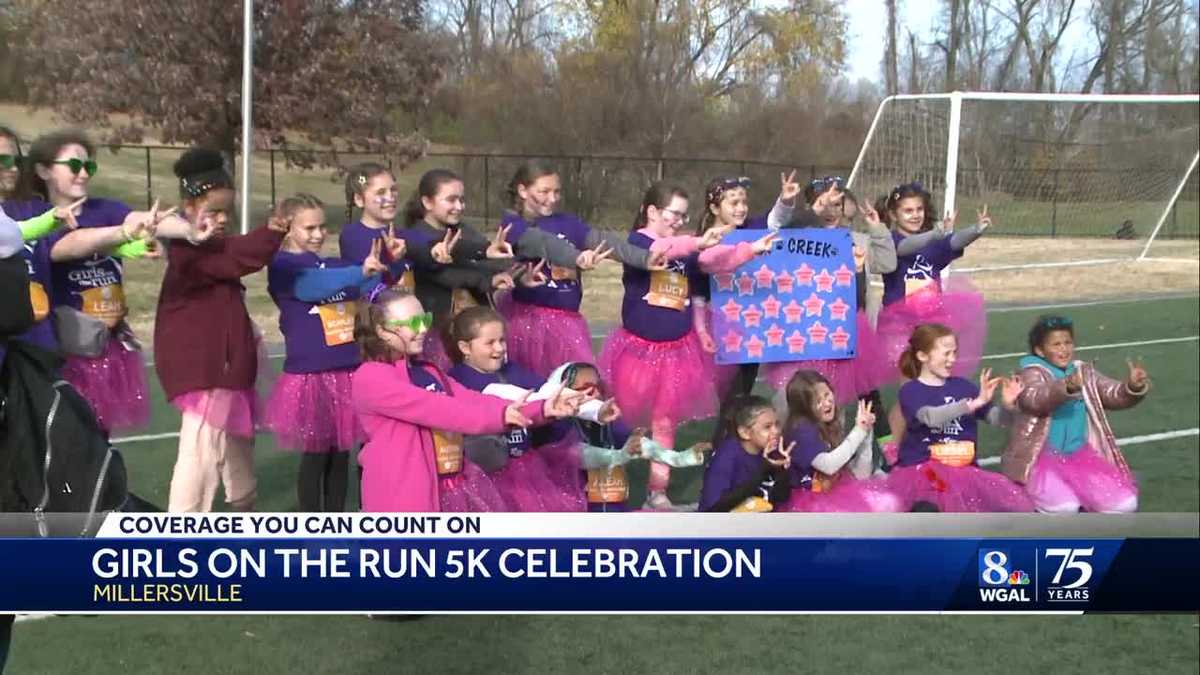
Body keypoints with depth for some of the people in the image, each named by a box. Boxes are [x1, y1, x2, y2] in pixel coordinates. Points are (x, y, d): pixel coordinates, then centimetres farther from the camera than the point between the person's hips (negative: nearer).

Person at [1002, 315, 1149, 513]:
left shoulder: (1084, 372, 9)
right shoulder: (1033, 373, -8)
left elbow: (1114, 394, 1)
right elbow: (1035, 399, -29)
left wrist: (1133, 386, -22)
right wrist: (1067, 386, -48)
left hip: (1079, 455, 6)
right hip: (1040, 457, -5)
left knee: (1124, 504, -10)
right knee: (1064, 507, -29)